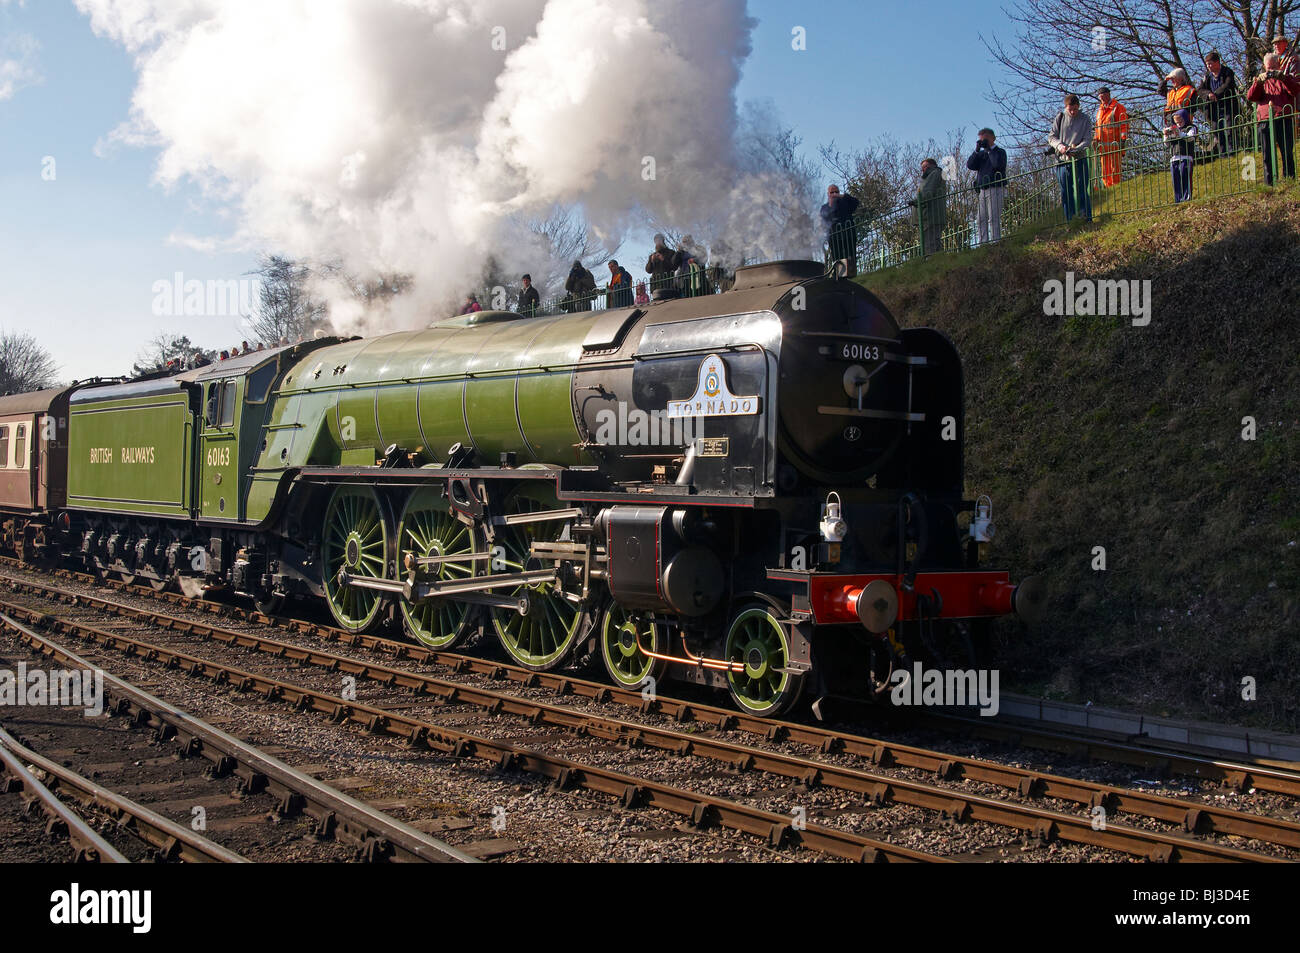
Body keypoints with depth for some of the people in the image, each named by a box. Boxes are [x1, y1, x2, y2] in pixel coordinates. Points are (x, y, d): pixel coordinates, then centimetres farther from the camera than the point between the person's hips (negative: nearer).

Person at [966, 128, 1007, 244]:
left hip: (995, 189, -6)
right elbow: (970, 165, 6)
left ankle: (996, 242, -13)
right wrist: (977, 150, -2)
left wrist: (989, 149, -9)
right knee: (980, 219, 0)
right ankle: (983, 243, 1)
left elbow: (998, 164, -18)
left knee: (993, 218, -13)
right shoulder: (981, 154, 20)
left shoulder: (1000, 152, 4)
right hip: (983, 190, 6)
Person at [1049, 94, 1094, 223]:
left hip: (1079, 159, -2)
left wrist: (1075, 149, -21)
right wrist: (1060, 146, -13)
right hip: (1062, 160, 2)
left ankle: (1087, 217, 1)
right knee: (1065, 192, 3)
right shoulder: (1060, 118, 6)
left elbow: (1087, 139, -3)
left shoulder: (1085, 119, 2)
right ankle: (1069, 221, 8)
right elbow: (1051, 137, 7)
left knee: (1082, 189, -4)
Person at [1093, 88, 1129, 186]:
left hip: (1114, 144, -7)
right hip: (1103, 145, 7)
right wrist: (1095, 139, 17)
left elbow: (1124, 124, -7)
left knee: (1115, 169, -8)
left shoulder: (1118, 107, -2)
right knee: (1105, 170, 7)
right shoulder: (1100, 109, 19)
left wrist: (1123, 139, -15)